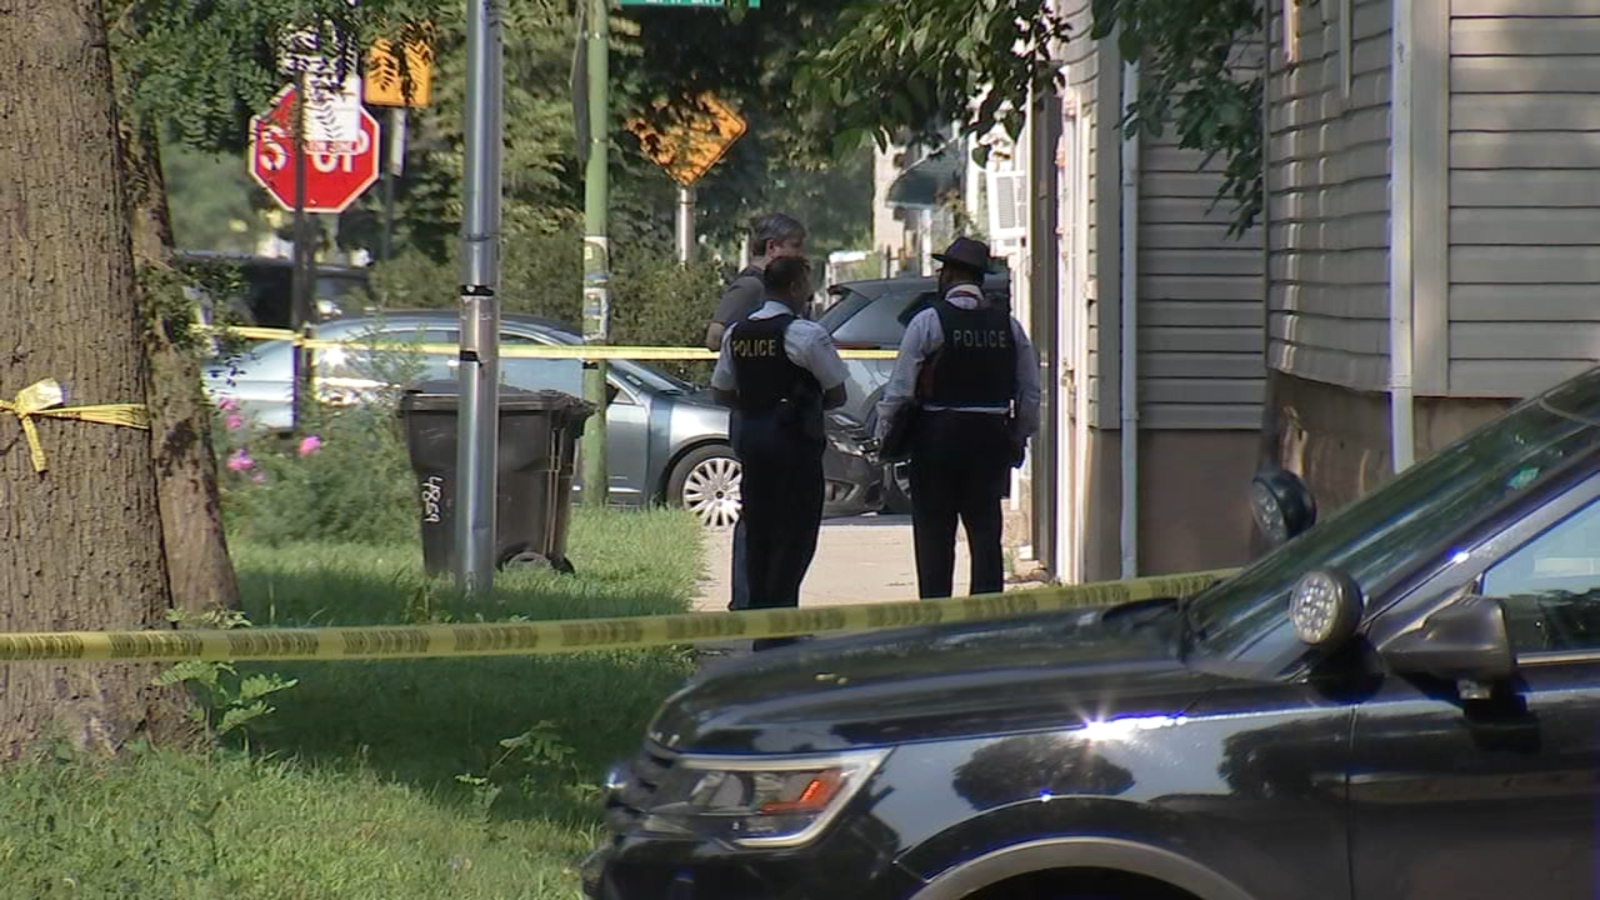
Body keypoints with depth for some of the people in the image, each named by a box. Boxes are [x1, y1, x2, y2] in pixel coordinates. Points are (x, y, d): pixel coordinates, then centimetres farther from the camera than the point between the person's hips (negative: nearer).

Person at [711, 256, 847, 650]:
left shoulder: (737, 334, 8)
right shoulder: (806, 335, -12)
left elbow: (721, 392, 14)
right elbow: (837, 394, -7)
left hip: (751, 440, 7)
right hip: (795, 443, -7)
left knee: (758, 531, 14)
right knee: (795, 536, -2)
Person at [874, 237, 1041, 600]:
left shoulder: (929, 321, -8)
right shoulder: (1008, 325, 5)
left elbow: (901, 388, -9)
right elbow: (1030, 392, 7)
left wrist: (882, 434, 3)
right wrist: (1019, 439, 16)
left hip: (939, 435, -4)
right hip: (993, 435, 4)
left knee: (934, 533, 3)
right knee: (986, 532, 7)